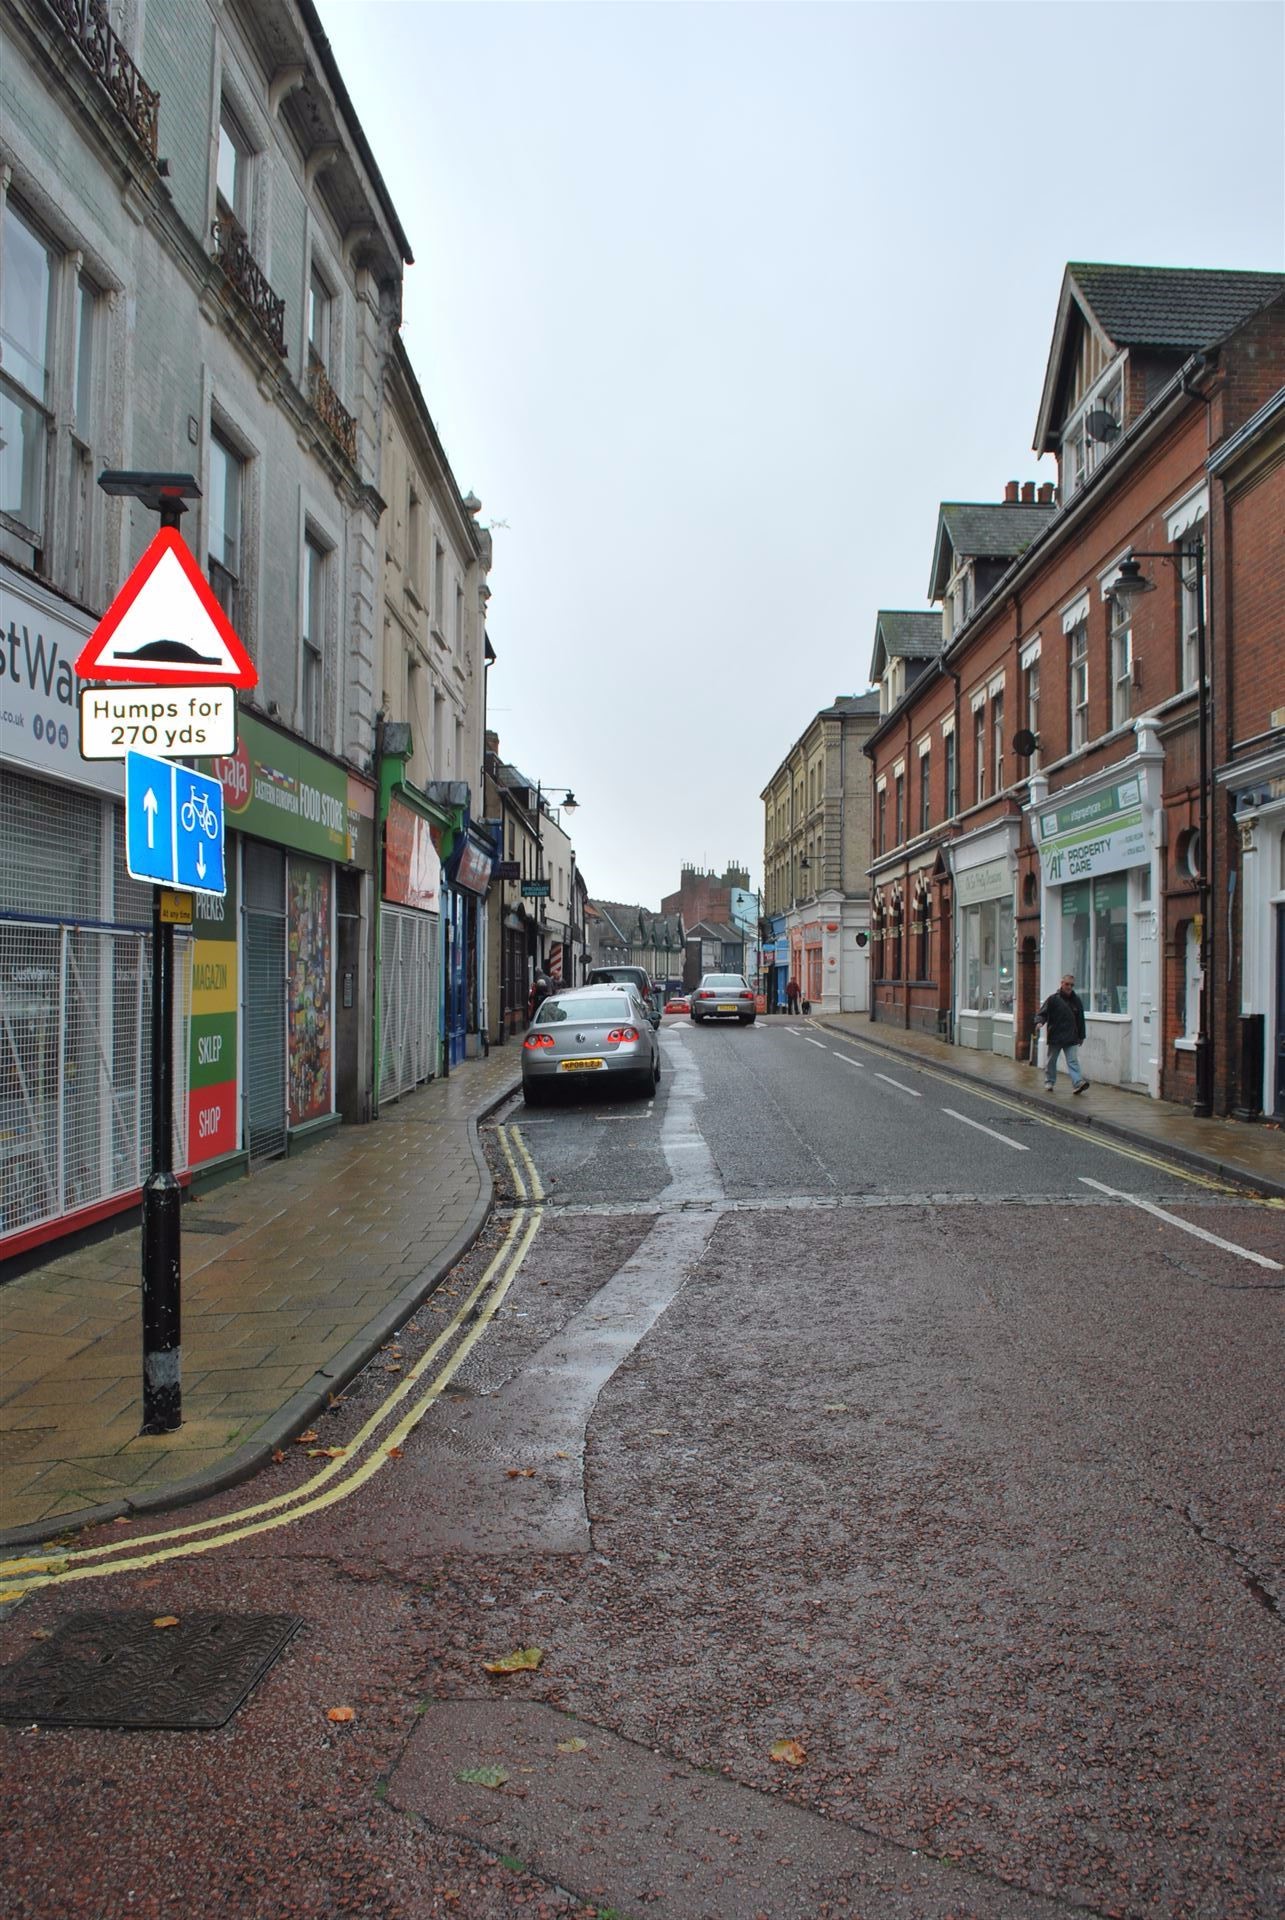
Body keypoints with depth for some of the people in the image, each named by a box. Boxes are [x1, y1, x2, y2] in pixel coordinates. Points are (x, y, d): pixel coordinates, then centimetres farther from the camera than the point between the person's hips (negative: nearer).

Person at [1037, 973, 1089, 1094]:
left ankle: (1077, 1083, -15)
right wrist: (1040, 1022, -25)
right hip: (1055, 1037, -1)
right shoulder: (1053, 999, -3)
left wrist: (1081, 1036, 14)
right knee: (1051, 1061, 10)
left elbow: (1080, 1020, 13)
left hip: (1071, 1038, 2)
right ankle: (1049, 1082, 25)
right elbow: (1042, 1013, -4)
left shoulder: (1076, 1000, 7)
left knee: (1073, 1061, -7)